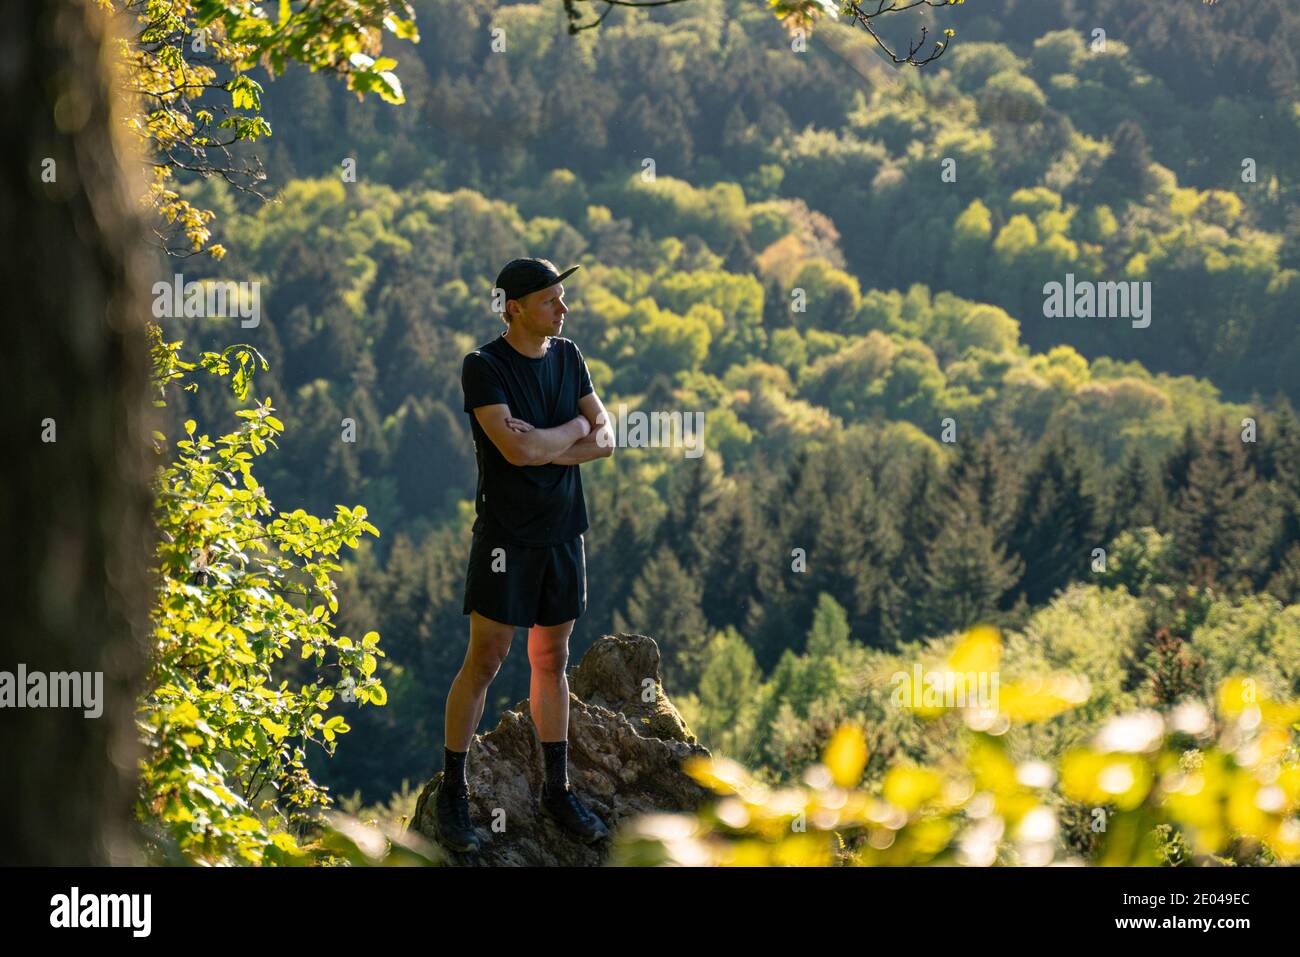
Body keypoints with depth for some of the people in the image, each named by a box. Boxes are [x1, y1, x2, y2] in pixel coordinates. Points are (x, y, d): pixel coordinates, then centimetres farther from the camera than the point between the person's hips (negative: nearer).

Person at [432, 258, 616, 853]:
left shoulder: (568, 356, 5)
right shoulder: (483, 367, -13)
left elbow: (604, 442, 1)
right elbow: (517, 449, -24)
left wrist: (544, 445, -16)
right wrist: (576, 429, -8)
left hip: (563, 532, 5)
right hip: (506, 535, -5)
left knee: (552, 659, 12)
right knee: (484, 662, -2)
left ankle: (557, 790, 20)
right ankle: (452, 793, 8)